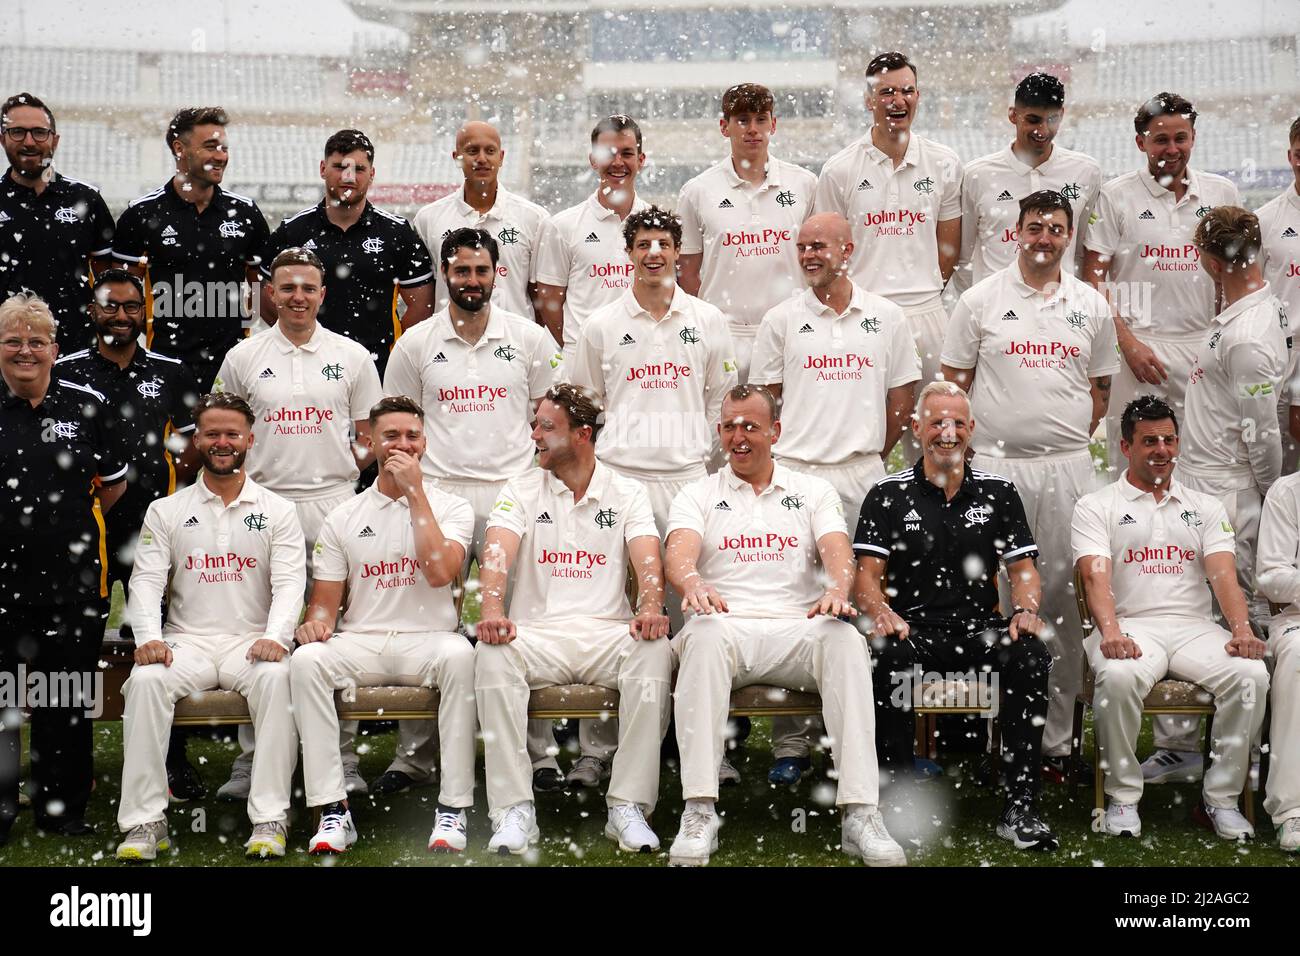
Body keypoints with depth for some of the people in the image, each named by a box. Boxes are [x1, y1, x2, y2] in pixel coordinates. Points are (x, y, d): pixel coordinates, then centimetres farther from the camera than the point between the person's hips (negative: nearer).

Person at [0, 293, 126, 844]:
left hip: (72, 578, 1)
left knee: (68, 700, 7)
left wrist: (70, 524, 11)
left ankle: (62, 809, 20)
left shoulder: (86, 404, 4)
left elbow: (113, 483, 15)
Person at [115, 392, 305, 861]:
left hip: (252, 642, -1)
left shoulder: (278, 511, 10)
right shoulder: (165, 511, 13)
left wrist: (275, 636, -21)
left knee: (277, 677, -35)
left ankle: (271, 819, -32)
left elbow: (290, 582, -2)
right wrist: (149, 637, -16)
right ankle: (145, 821, -27)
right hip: (187, 642, 1)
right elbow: (146, 580, 3)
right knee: (146, 679, -31)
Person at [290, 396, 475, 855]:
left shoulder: (451, 507, 7)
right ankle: (333, 808, -26)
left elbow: (439, 572, -14)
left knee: (459, 654, -36)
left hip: (426, 641, -2)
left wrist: (415, 492, -10)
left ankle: (453, 808, -29)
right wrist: (314, 623, -13)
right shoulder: (344, 518, 13)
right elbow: (325, 601, 13)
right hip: (360, 644, 2)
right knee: (306, 659, -29)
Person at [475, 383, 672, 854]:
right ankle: (514, 810, -28)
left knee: (655, 650, -33)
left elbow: (647, 556, -5)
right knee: (492, 653, -33)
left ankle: (628, 806, -27)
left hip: (608, 630, 0)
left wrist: (651, 609, -28)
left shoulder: (627, 494, 11)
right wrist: (493, 611, -28)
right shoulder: (521, 490, 11)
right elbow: (498, 551, -7)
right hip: (538, 631, 0)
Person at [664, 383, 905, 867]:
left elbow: (837, 550, 1)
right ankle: (699, 813, -42)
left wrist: (837, 590, -24)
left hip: (798, 628, 1)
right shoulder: (698, 495, 17)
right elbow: (679, 551, -4)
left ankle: (859, 814, -39)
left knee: (845, 640, -34)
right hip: (728, 625, -1)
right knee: (705, 636, -38)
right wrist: (693, 584, -30)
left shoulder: (813, 491, 20)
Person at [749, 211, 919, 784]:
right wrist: (778, 452, 4)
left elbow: (903, 394, 13)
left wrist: (871, 453, 12)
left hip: (864, 476, 1)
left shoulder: (885, 317, 9)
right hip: (795, 472, -1)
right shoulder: (782, 320, 6)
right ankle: (791, 742, 1)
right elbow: (765, 398, 9)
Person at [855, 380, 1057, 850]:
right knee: (889, 655, -37)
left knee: (1032, 653, -31)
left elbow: (1023, 568, 11)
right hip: (914, 629, -2)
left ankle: (1020, 808, -26)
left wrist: (1026, 609, -11)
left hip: (981, 630, 2)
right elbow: (867, 576, 1)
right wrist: (881, 612, -21)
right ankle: (897, 804, -25)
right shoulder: (888, 495, 8)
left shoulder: (998, 492, 14)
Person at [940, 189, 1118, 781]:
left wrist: (1073, 441, 7)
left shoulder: (1091, 306, 11)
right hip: (996, 465, -2)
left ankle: (1056, 740, 9)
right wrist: (970, 443, -3)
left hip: (1068, 467, 2)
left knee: (1065, 601, 3)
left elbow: (1100, 387, 17)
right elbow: (954, 380, 4)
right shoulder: (981, 300, 4)